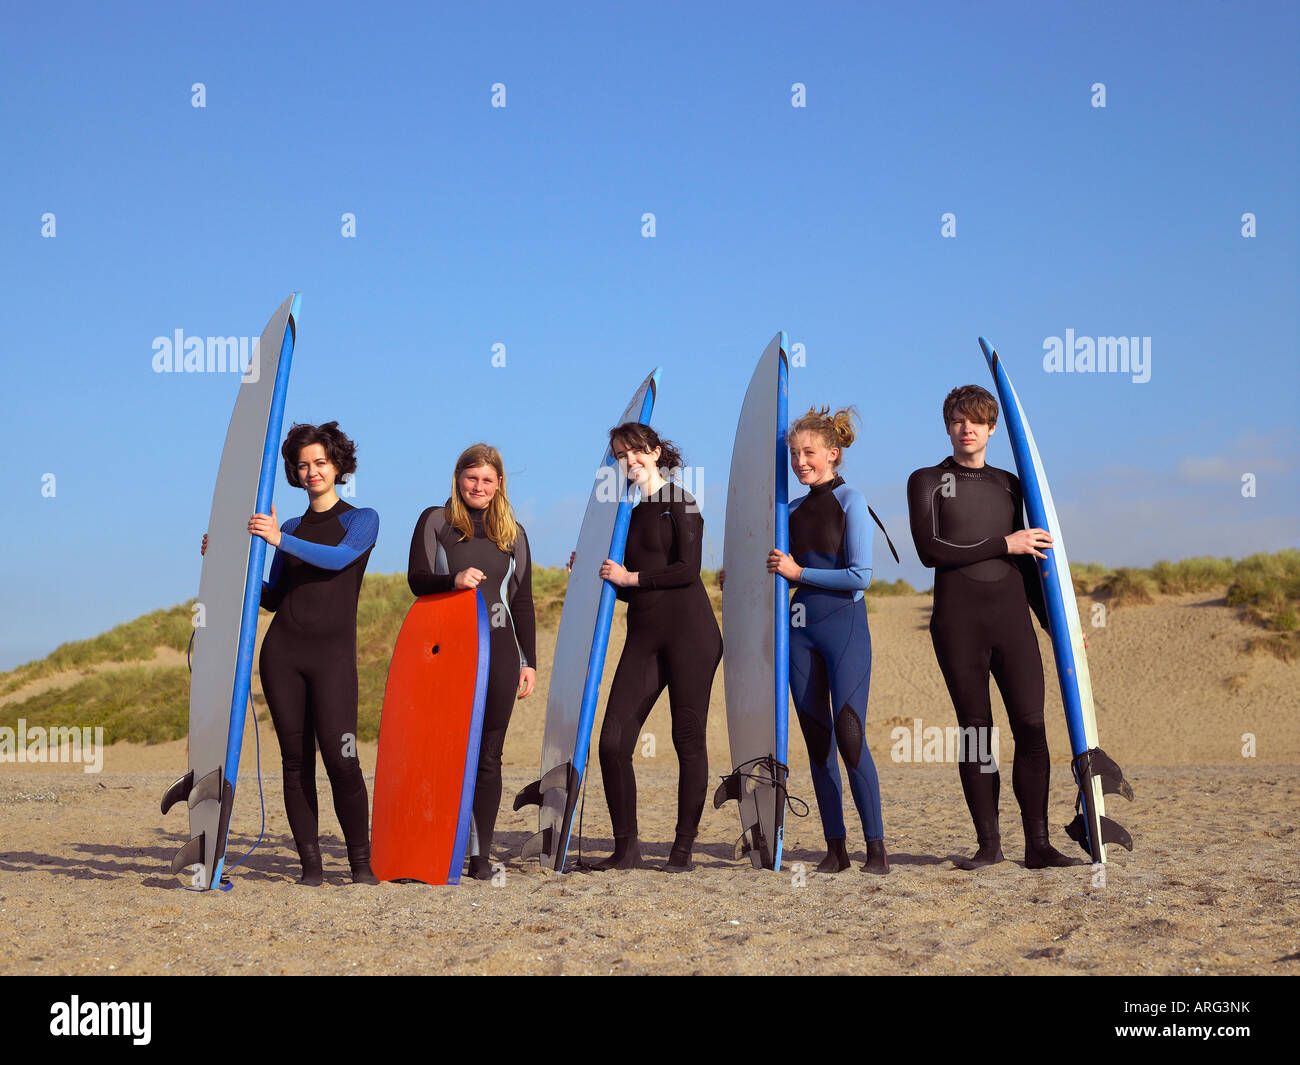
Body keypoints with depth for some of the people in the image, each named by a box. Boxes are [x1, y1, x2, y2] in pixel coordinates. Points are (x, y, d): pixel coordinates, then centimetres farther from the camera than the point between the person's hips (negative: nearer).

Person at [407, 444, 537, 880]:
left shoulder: (513, 533, 15)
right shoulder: (435, 521, 7)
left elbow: (523, 602, 16)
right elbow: (416, 579, -2)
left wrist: (529, 661, 11)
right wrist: (454, 579, -22)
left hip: (497, 650, 2)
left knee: (488, 755, 1)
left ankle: (481, 853, 5)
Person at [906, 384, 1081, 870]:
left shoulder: (1009, 484, 18)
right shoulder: (927, 481, 7)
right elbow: (930, 550, -8)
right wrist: (1004, 544, -8)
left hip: (1012, 617, 3)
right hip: (958, 622, -3)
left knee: (1031, 726, -5)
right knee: (975, 731, 0)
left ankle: (1038, 844, -1)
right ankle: (988, 842, 8)